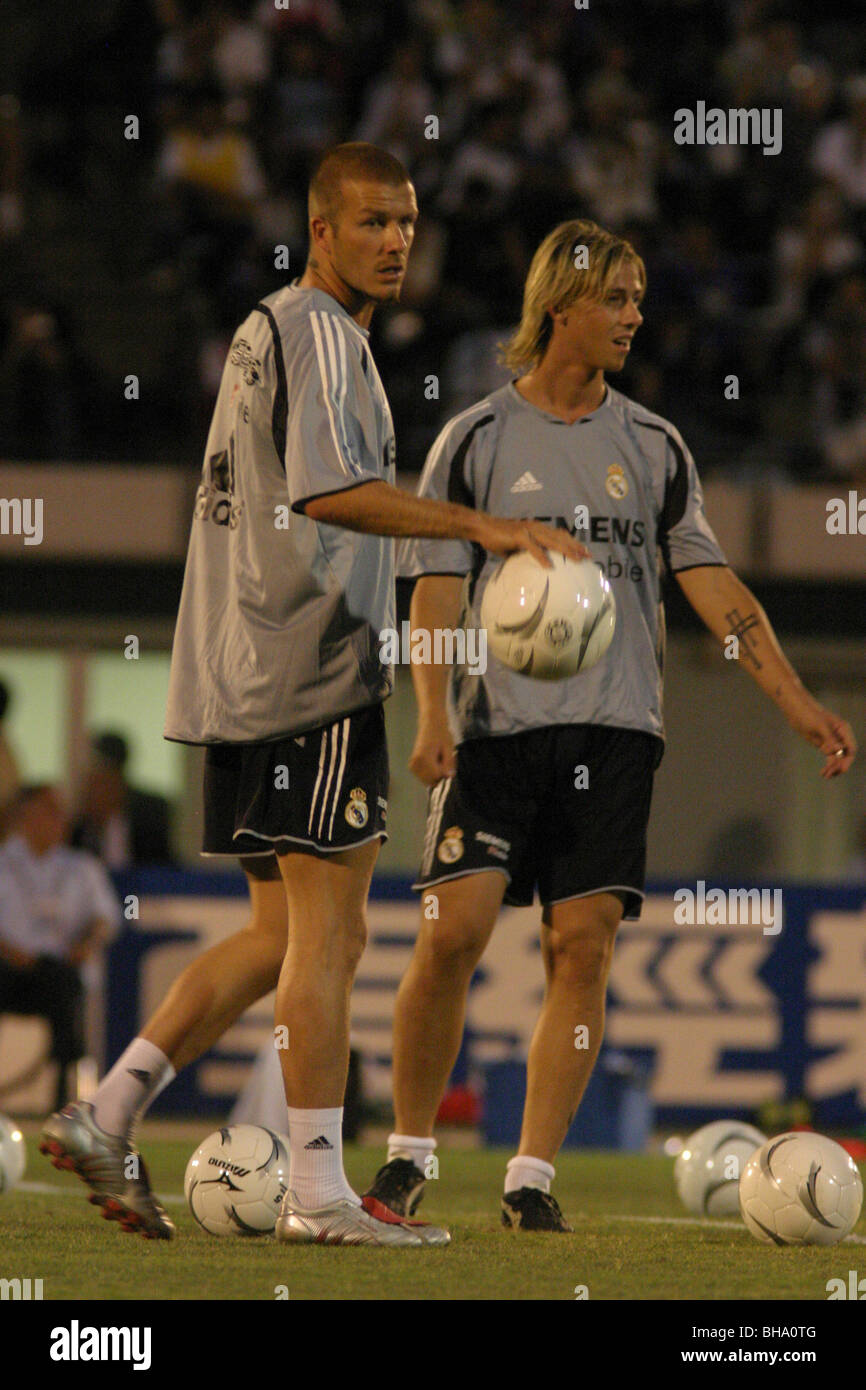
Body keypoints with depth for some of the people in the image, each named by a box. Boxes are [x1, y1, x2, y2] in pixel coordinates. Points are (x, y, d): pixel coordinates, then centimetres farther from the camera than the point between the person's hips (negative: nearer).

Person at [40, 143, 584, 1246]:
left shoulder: (265, 329, 21)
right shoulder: (320, 333, -10)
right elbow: (329, 490, -24)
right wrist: (479, 525, -28)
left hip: (240, 677, 10)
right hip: (314, 668, -10)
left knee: (286, 933, 13)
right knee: (326, 927, -7)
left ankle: (106, 1120, 9)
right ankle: (319, 1194, -8)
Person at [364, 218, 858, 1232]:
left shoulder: (653, 447, 12)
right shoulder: (478, 439, 4)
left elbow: (710, 583, 11)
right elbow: (437, 591, 0)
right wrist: (433, 717, -15)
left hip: (615, 729, 2)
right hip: (499, 723, -2)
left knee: (582, 946, -5)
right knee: (454, 928, -14)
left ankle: (532, 1177, 0)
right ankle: (409, 1154, 1)